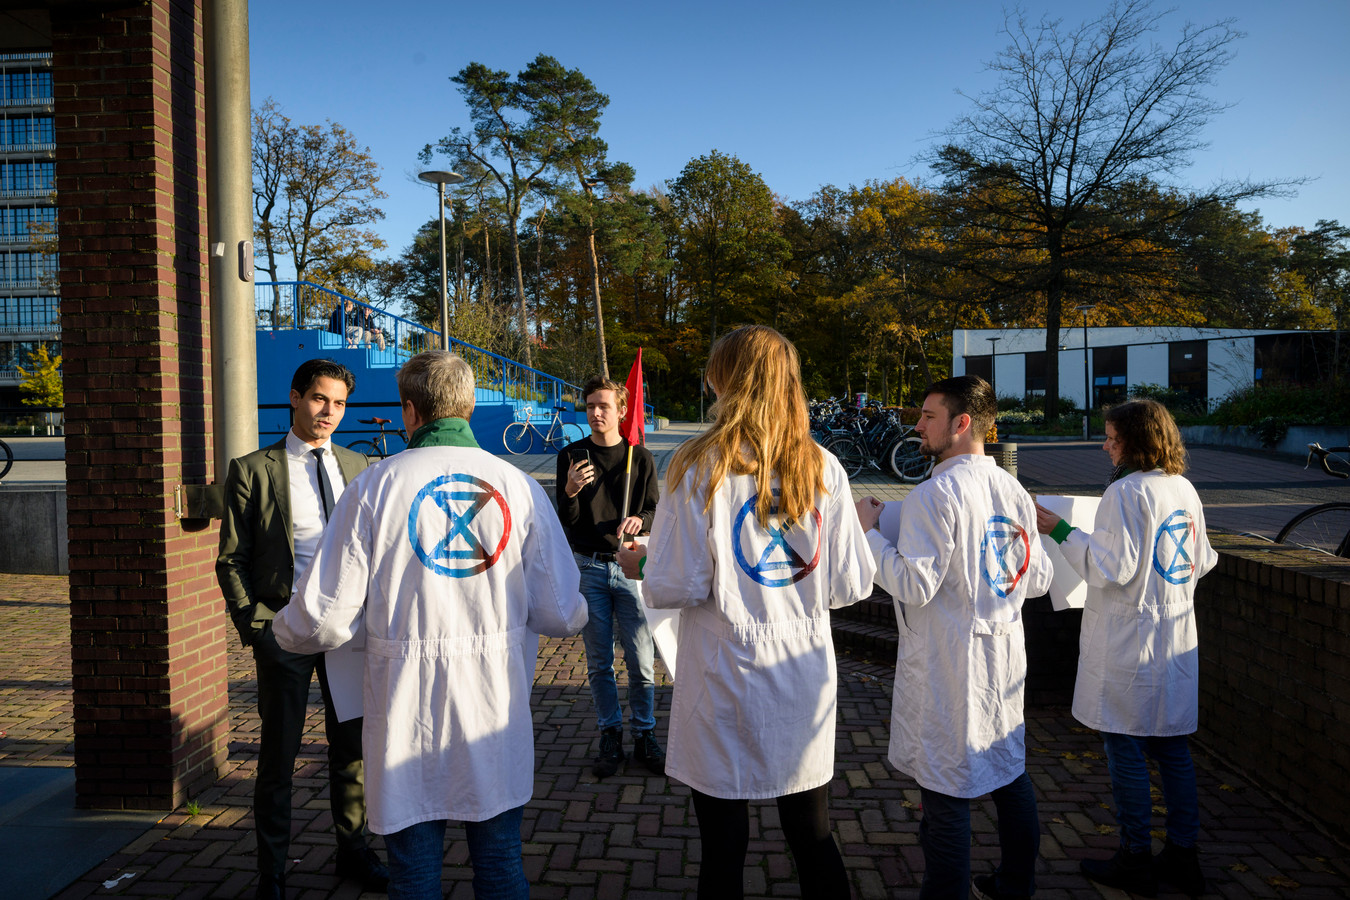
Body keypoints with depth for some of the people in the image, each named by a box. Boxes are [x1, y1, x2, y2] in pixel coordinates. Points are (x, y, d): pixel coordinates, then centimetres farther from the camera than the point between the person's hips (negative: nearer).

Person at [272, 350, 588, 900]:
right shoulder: (519, 487, -4)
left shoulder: (375, 487, -8)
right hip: (495, 708, 2)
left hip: (408, 712, -1)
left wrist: (283, 631, 16)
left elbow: (327, 619, -8)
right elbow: (562, 615, -4)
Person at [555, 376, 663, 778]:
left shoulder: (640, 458, 1)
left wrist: (638, 521, -18)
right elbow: (566, 521, -2)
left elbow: (654, 512, 4)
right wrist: (570, 492, -23)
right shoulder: (572, 456, 1)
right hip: (588, 567, 1)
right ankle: (610, 737, 21)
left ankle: (644, 736, 18)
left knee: (641, 660, 2)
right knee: (598, 662, 8)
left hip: (630, 566, 0)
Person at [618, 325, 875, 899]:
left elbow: (679, 588, -13)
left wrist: (641, 566, 8)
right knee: (813, 837, 20)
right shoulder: (824, 469, -2)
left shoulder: (698, 467, -12)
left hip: (725, 683, -3)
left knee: (723, 849, 14)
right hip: (804, 680, 4)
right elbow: (851, 587, 0)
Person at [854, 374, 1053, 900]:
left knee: (947, 788, 3)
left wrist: (869, 530, -11)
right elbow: (1039, 580, 10)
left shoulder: (936, 493, -19)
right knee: (1010, 772, 20)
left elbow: (913, 585, -21)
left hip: (948, 665, -8)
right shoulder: (1014, 491, 5)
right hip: (1005, 657, 8)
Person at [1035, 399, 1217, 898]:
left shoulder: (1126, 492, -17)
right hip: (1176, 635, 8)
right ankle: (1183, 856, 24)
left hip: (1128, 641, -8)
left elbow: (1113, 568, -20)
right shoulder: (1184, 489, 8)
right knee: (1171, 746, 15)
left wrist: (1061, 530, -14)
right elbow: (1202, 560, 17)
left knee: (1125, 750, 3)